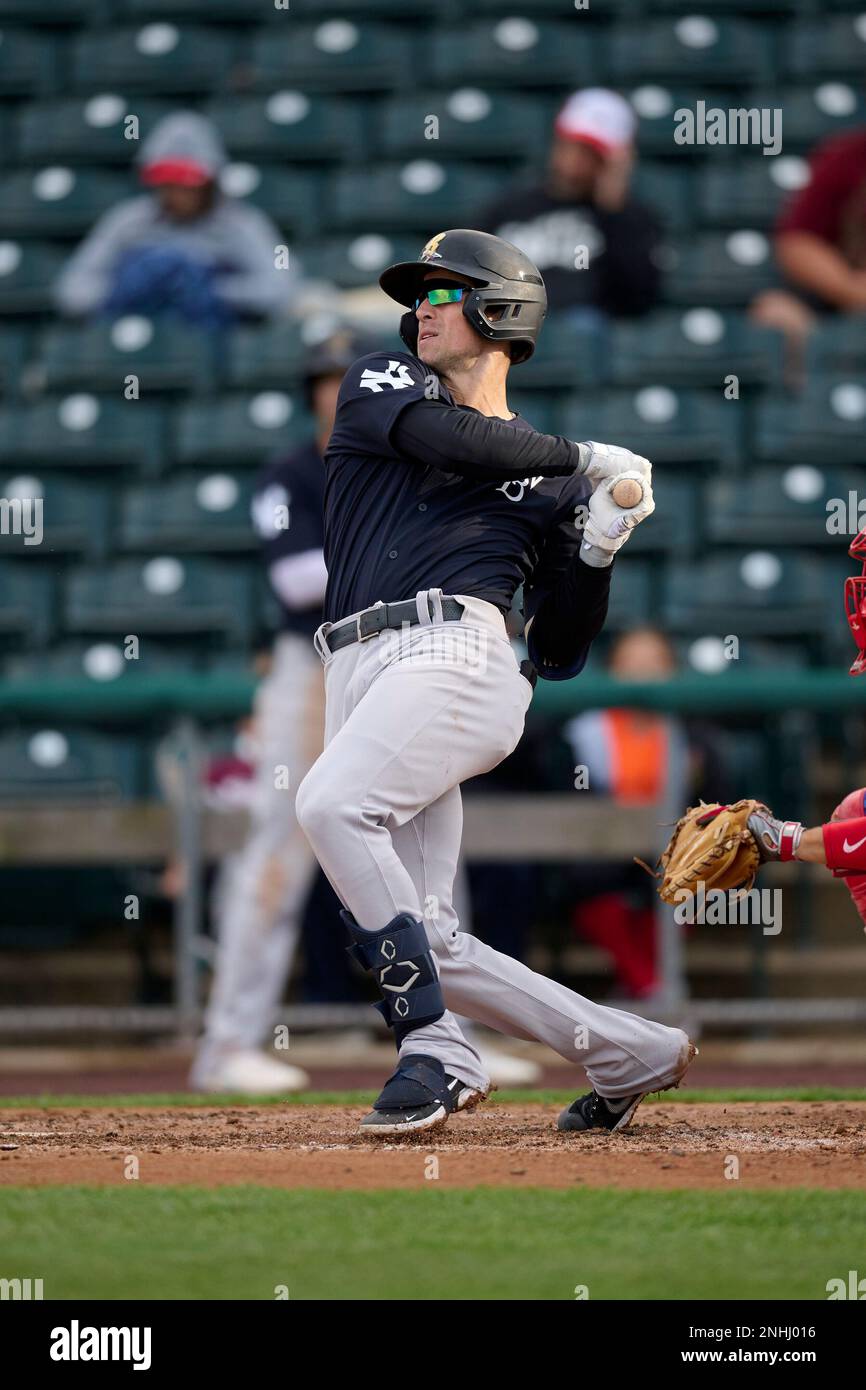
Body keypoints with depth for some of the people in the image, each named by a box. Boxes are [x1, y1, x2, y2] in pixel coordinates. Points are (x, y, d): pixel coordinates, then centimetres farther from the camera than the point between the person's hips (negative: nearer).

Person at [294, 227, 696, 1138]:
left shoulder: (545, 486, 19)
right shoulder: (380, 385, 22)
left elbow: (559, 655, 18)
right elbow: (440, 435, -2)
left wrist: (597, 553, 4)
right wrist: (585, 459, 5)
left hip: (456, 654, -4)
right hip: (359, 674, 4)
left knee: (330, 803, -31)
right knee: (418, 938, -4)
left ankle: (434, 1051, -27)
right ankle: (629, 1053, 7)